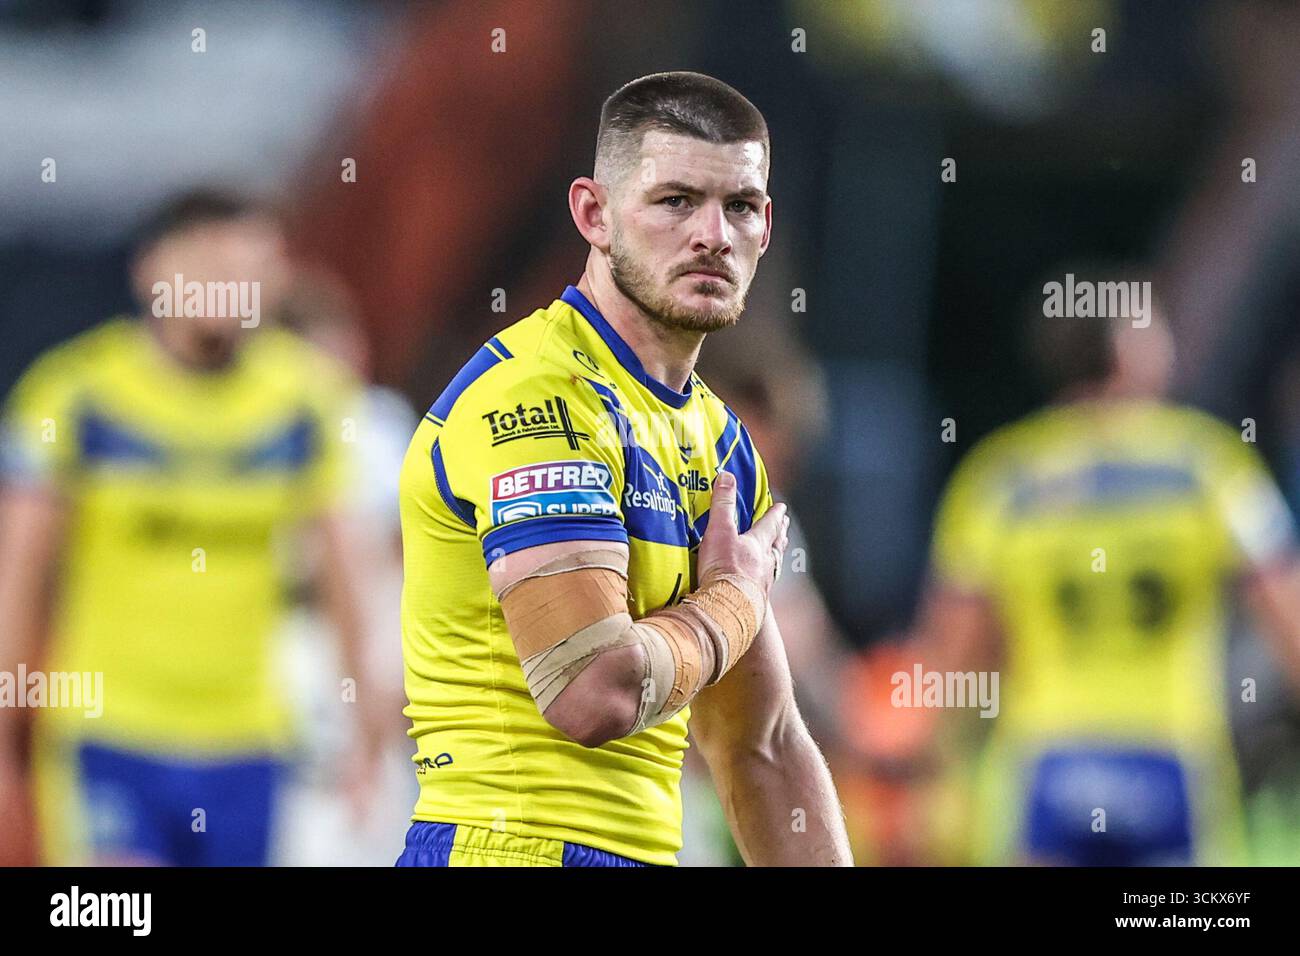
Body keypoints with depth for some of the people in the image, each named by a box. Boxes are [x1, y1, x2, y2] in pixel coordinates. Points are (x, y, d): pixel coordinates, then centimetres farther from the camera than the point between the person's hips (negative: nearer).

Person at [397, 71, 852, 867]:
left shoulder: (716, 435, 13)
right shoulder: (537, 394, -14)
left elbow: (765, 748, 17)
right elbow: (595, 693, -24)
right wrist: (732, 598, -8)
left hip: (642, 852, 8)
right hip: (515, 845, -8)